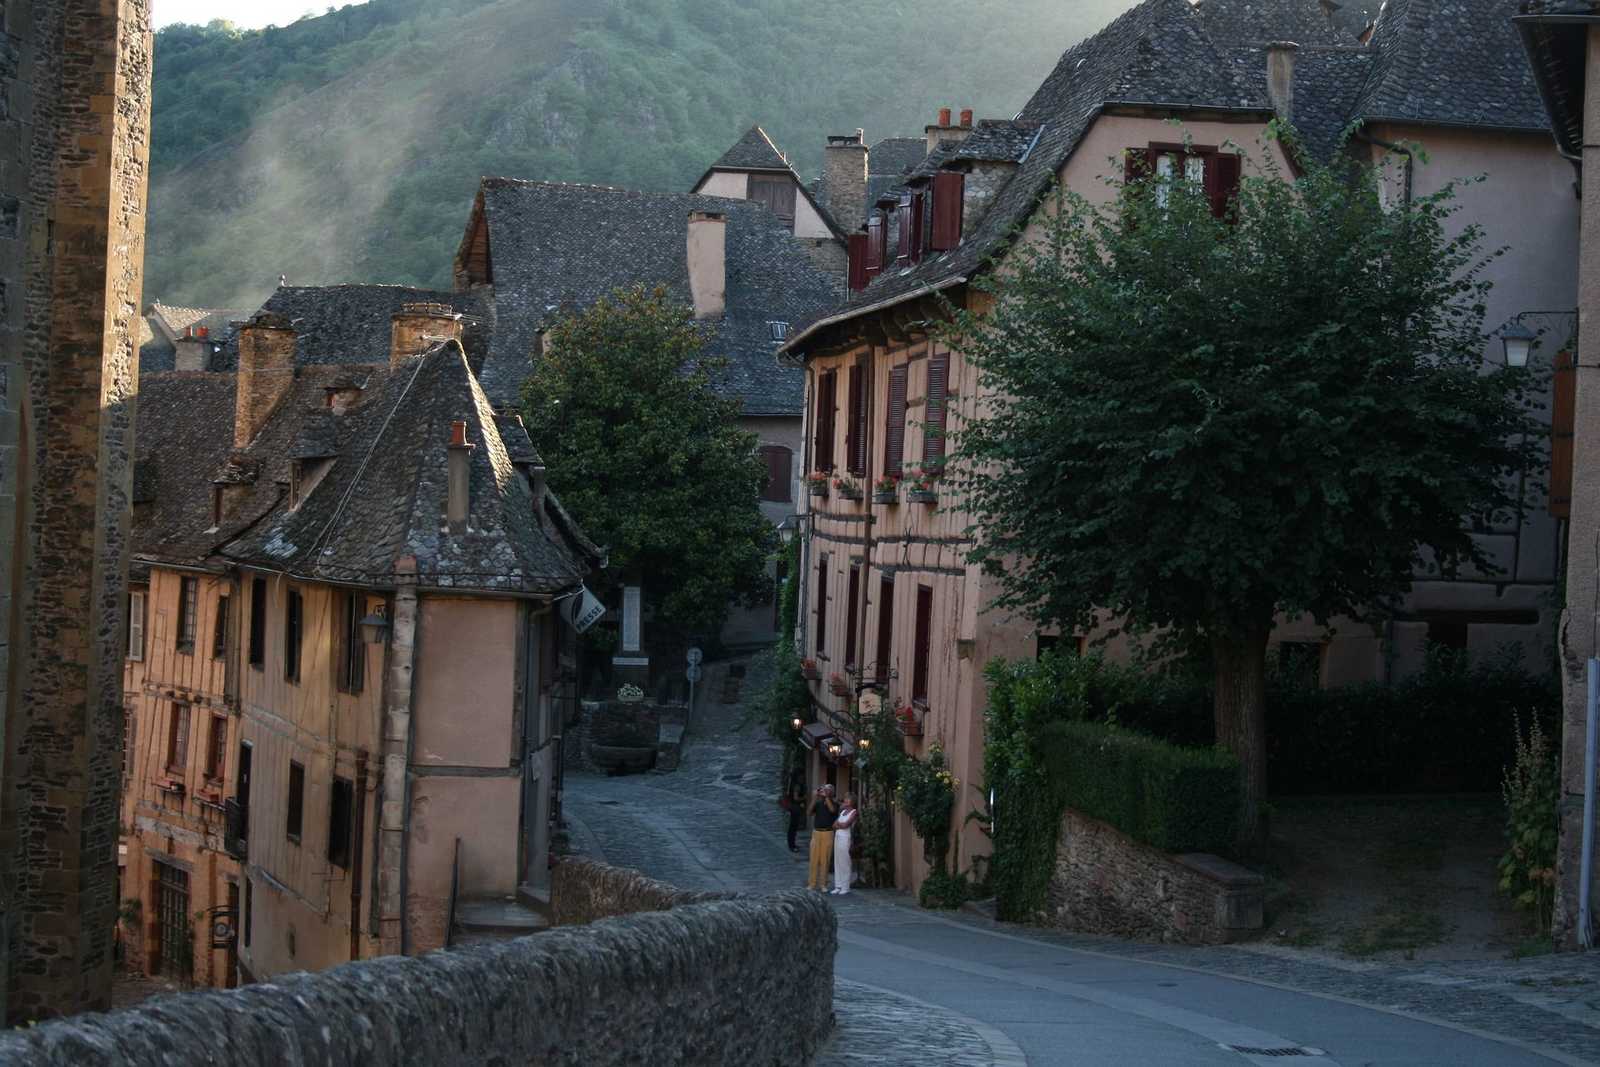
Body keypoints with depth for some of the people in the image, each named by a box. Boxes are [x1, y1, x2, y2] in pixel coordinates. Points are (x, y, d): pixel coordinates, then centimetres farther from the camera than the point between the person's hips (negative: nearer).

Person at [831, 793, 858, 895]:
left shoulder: (854, 812, -6)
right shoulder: (843, 810, 14)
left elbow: (846, 825, -15)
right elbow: (834, 825, 11)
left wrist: (837, 823, 0)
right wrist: (840, 825, -7)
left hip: (845, 838, -7)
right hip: (837, 837, 7)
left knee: (844, 862, -4)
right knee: (837, 862, 7)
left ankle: (845, 887, 2)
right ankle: (838, 886, 12)